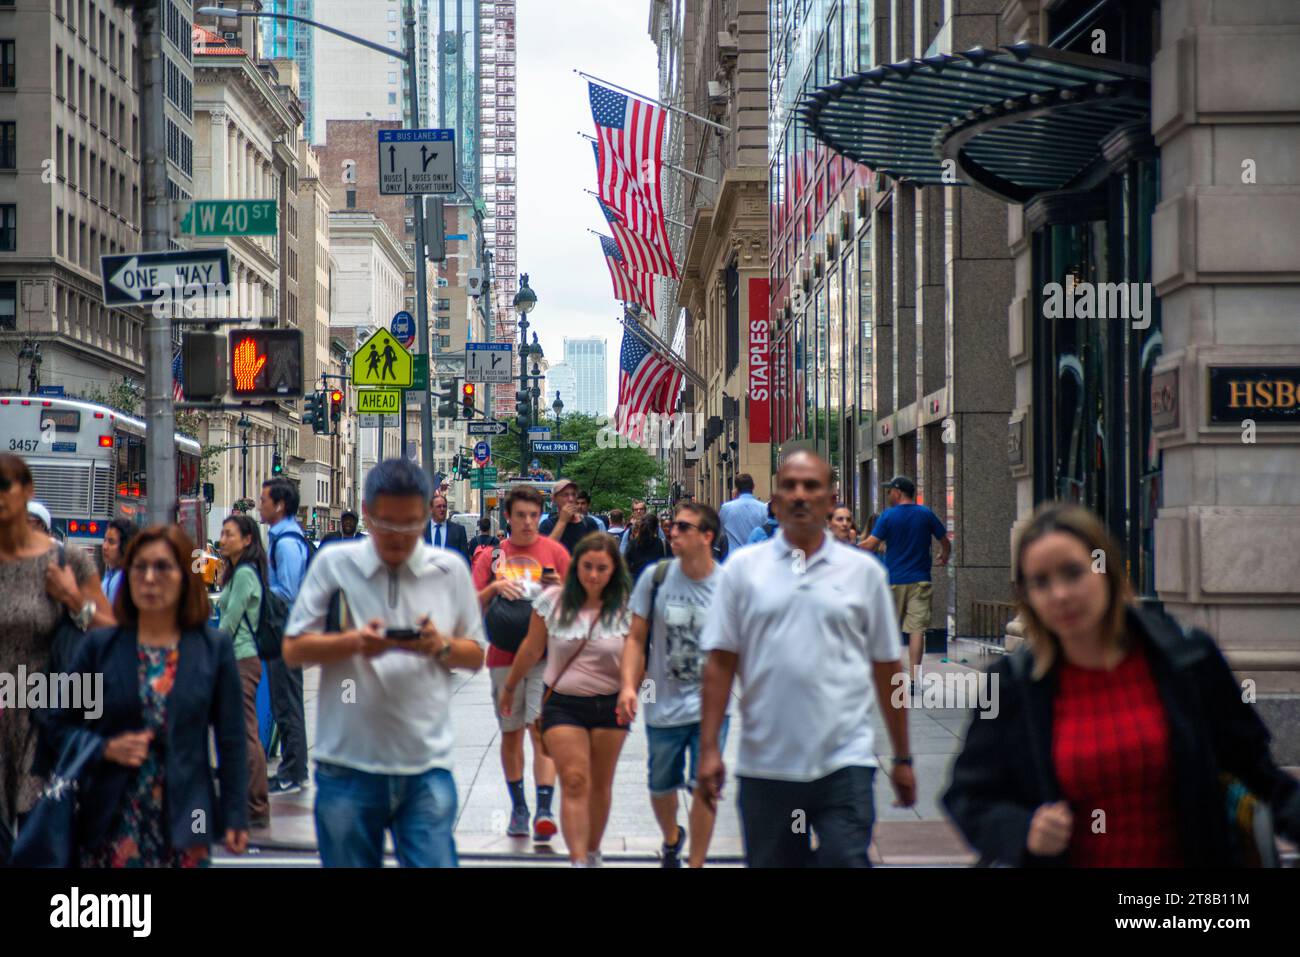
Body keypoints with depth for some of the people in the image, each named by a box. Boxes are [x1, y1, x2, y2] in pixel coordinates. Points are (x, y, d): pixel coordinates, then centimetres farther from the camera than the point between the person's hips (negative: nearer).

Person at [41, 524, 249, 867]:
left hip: (184, 822, 0)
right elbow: (60, 727, 7)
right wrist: (106, 748, -11)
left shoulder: (214, 648, 2)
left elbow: (231, 742, 4)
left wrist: (235, 817, 1)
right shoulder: (99, 646, 3)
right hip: (111, 823, 0)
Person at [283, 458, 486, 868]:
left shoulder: (450, 570, 7)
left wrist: (441, 646, -10)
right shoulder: (334, 564, 3)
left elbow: (475, 656, 12)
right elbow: (293, 649, 1)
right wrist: (353, 642, -17)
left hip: (428, 764, 0)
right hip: (348, 764, 0)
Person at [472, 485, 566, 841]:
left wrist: (559, 588, -14)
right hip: (504, 655, 2)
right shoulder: (491, 556, 8)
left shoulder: (554, 551, 4)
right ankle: (518, 808, 20)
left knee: (541, 729, -12)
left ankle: (544, 810, -18)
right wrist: (495, 587, -15)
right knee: (511, 732, 8)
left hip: (544, 655, -2)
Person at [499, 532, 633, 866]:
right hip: (562, 704, -1)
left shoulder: (625, 608, -6)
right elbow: (531, 650, 7)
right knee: (574, 782, -12)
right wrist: (509, 688, 17)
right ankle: (578, 861, -17)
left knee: (600, 785, 12)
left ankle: (593, 853, 30)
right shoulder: (552, 601, -5)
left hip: (609, 705, 1)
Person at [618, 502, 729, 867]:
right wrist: (628, 685, -11)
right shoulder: (656, 578, -5)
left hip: (710, 704, -2)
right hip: (664, 706, 2)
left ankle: (696, 862, 8)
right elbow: (636, 638, 1)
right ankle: (671, 839, 46)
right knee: (661, 786, 15)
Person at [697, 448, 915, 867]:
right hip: (765, 766, 1)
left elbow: (887, 669, 8)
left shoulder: (863, 571, 6)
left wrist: (903, 758, 9)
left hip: (845, 763, -1)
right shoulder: (743, 567, 5)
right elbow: (720, 664, 3)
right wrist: (709, 749, -4)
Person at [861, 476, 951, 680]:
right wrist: (944, 556, 32)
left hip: (893, 580, -1)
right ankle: (914, 679, -9)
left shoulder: (888, 515, -6)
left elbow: (871, 544, -12)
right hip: (920, 581, 1)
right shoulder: (926, 514, 3)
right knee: (917, 630, -3)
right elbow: (945, 542, 11)